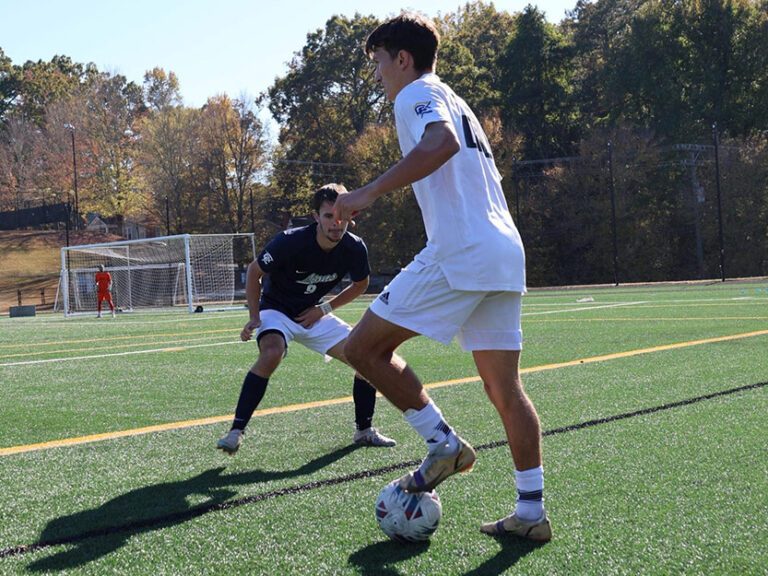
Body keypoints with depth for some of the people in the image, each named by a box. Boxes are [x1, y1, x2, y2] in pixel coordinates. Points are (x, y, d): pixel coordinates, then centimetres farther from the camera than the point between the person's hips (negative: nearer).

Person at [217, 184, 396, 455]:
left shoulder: (355, 248, -16)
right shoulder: (291, 241, -28)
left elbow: (360, 284, 6)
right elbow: (254, 272, -12)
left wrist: (325, 308, -4)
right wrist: (254, 318, -17)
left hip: (315, 315, 5)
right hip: (276, 310, -4)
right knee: (272, 353, -36)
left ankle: (364, 431, 14)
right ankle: (236, 431, -28)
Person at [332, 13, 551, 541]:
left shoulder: (417, 93, 0)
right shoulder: (455, 101, 28)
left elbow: (442, 143, -23)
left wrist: (370, 191, -24)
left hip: (459, 254, -9)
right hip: (505, 255, 9)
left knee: (364, 347, -3)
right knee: (504, 389, 8)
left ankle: (444, 443, -4)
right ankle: (531, 512, 8)